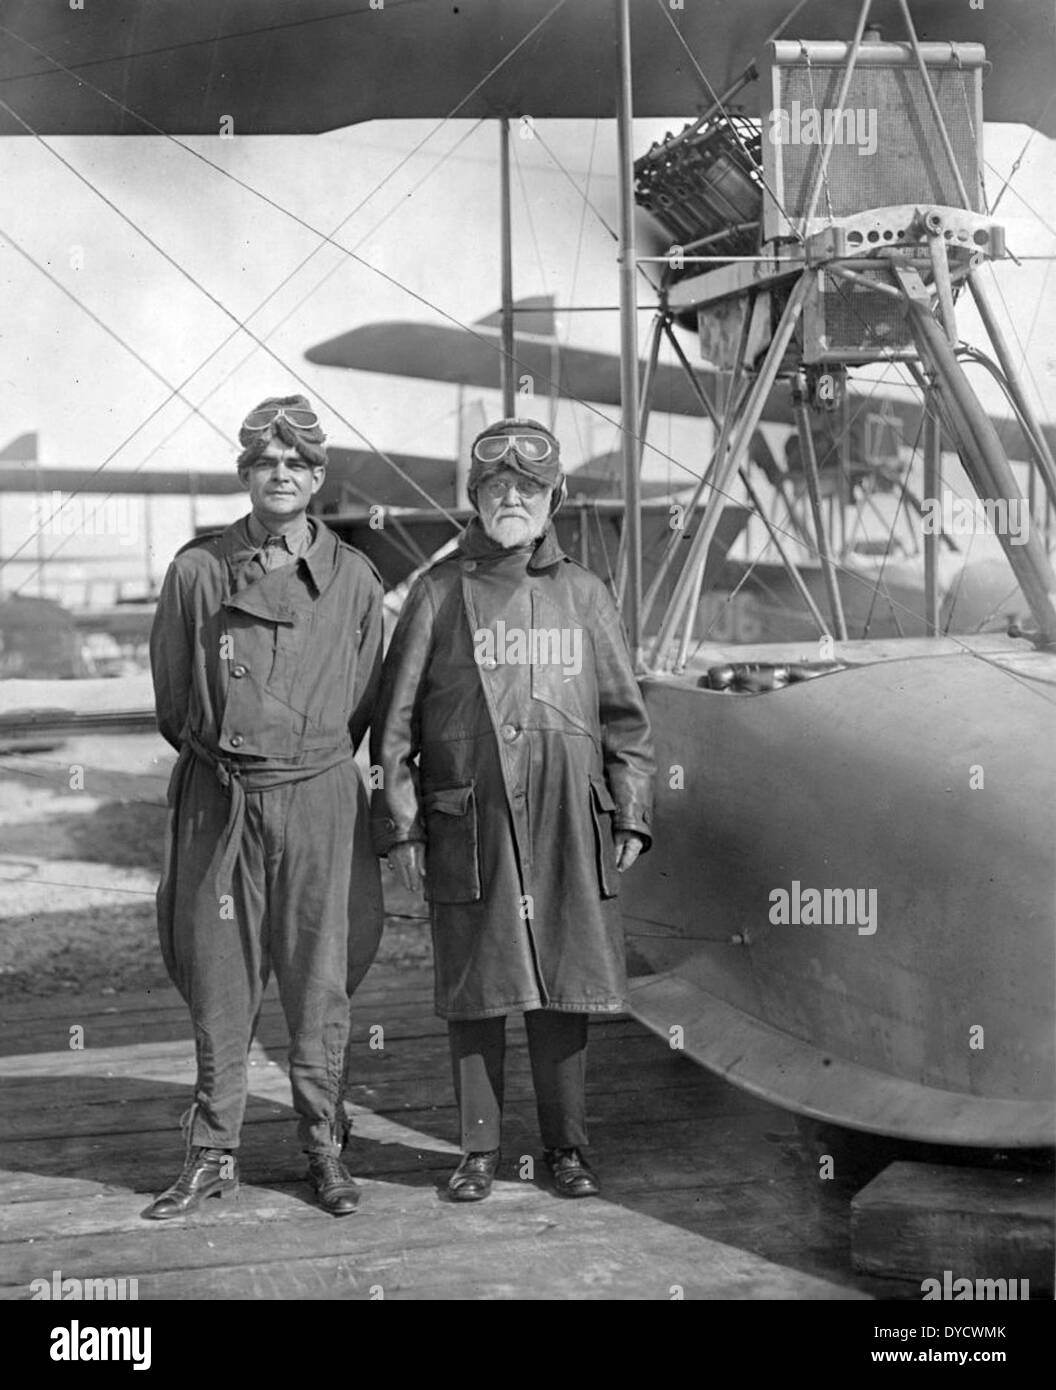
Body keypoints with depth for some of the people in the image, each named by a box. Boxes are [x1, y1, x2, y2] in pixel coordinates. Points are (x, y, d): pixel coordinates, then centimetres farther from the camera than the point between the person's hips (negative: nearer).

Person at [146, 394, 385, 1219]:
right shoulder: (199, 571, 0)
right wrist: (218, 752, 12)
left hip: (320, 801, 0)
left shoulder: (353, 577, 1)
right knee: (219, 983, 6)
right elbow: (171, 695, 9)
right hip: (220, 801, 0)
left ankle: (325, 1150, 19)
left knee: (320, 985, 5)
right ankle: (215, 1156, 19)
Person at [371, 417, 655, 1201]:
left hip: (567, 822, 1)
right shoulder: (439, 593, 5)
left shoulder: (583, 594, 10)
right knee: (474, 991, 5)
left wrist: (631, 816, 5)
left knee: (565, 989, 6)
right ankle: (479, 1151, 17)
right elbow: (397, 718, 5)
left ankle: (567, 1149, 18)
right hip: (468, 823, -1)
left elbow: (626, 716, 12)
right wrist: (400, 825, 0)